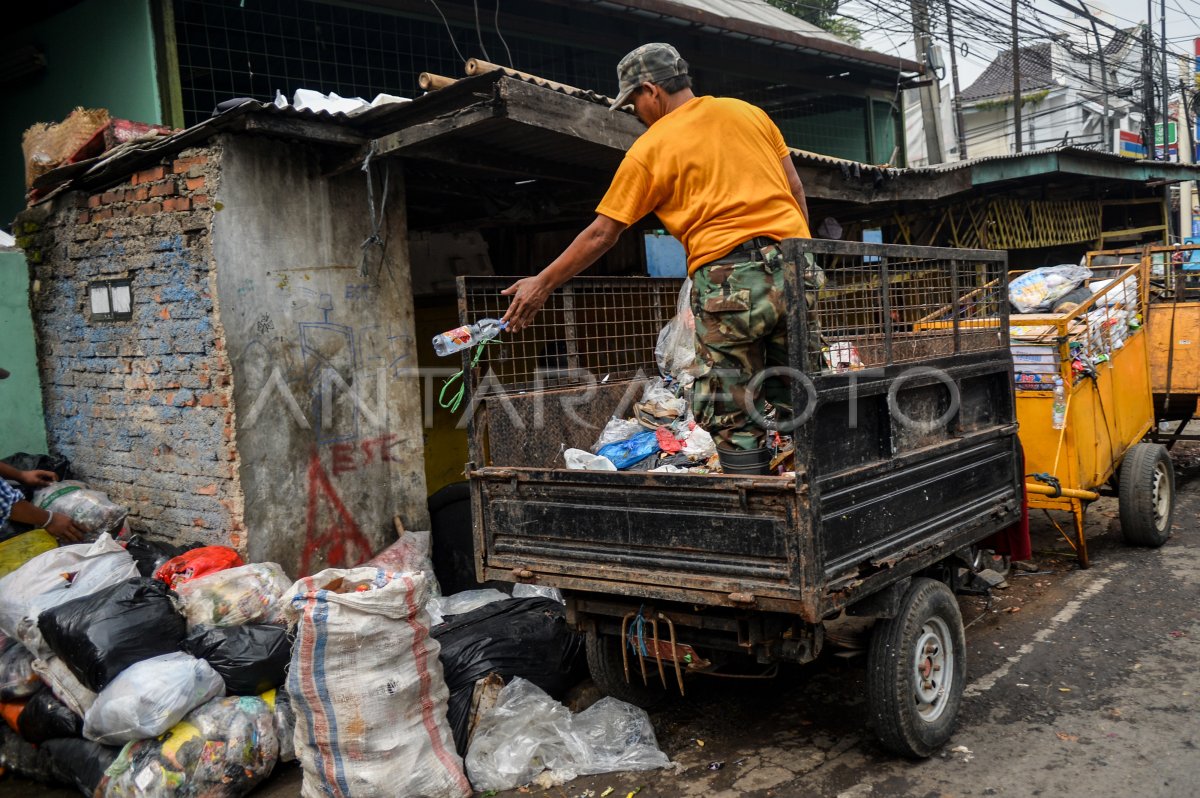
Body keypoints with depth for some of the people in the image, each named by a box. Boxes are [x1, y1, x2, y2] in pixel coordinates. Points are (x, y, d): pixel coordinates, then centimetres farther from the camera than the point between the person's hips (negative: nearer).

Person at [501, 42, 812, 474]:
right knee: (795, 405, 12)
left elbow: (601, 234, 5)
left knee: (732, 418, 2)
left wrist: (543, 283, 14)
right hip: (793, 262, 5)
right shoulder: (748, 112, 15)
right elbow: (796, 189, 15)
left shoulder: (649, 149, 3)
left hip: (728, 277, -5)